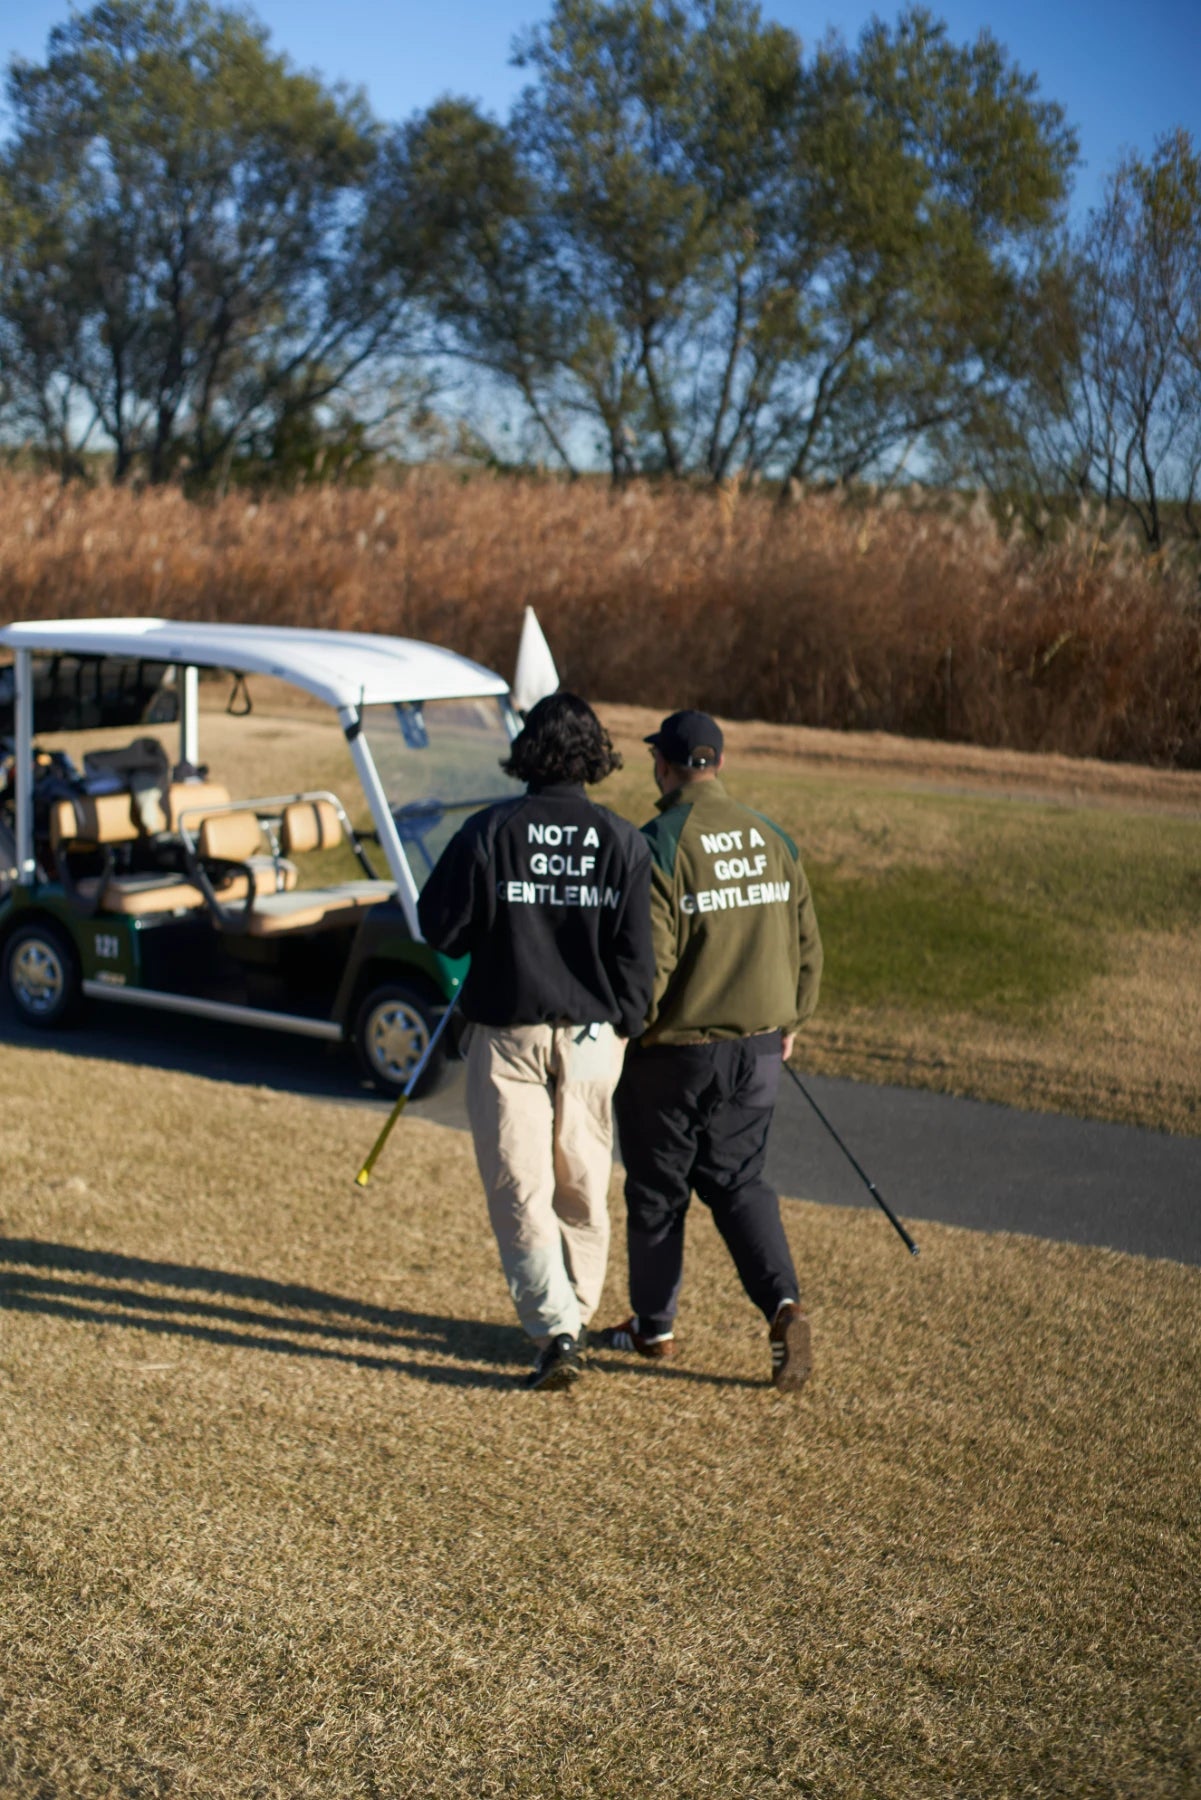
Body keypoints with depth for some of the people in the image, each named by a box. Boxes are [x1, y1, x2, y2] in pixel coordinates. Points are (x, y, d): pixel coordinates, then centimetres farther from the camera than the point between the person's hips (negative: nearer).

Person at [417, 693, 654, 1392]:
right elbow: (637, 952, -4)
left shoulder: (488, 832, -9)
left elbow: (442, 928, -6)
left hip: (507, 1034, -2)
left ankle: (554, 1328, -10)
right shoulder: (623, 841, -4)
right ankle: (575, 1318, 26)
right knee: (584, 1190, 16)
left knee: (521, 1190, 1)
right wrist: (625, 1025, 9)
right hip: (591, 1038, 2)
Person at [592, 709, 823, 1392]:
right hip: (757, 1048, 5)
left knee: (658, 1193, 11)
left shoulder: (657, 847, -15)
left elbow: (648, 959, -19)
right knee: (739, 1183, 15)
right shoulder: (774, 841, 3)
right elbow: (807, 944, 9)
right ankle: (784, 1302, -5)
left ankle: (654, 1325, 25)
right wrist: (791, 1021, 22)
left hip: (673, 1052, -5)